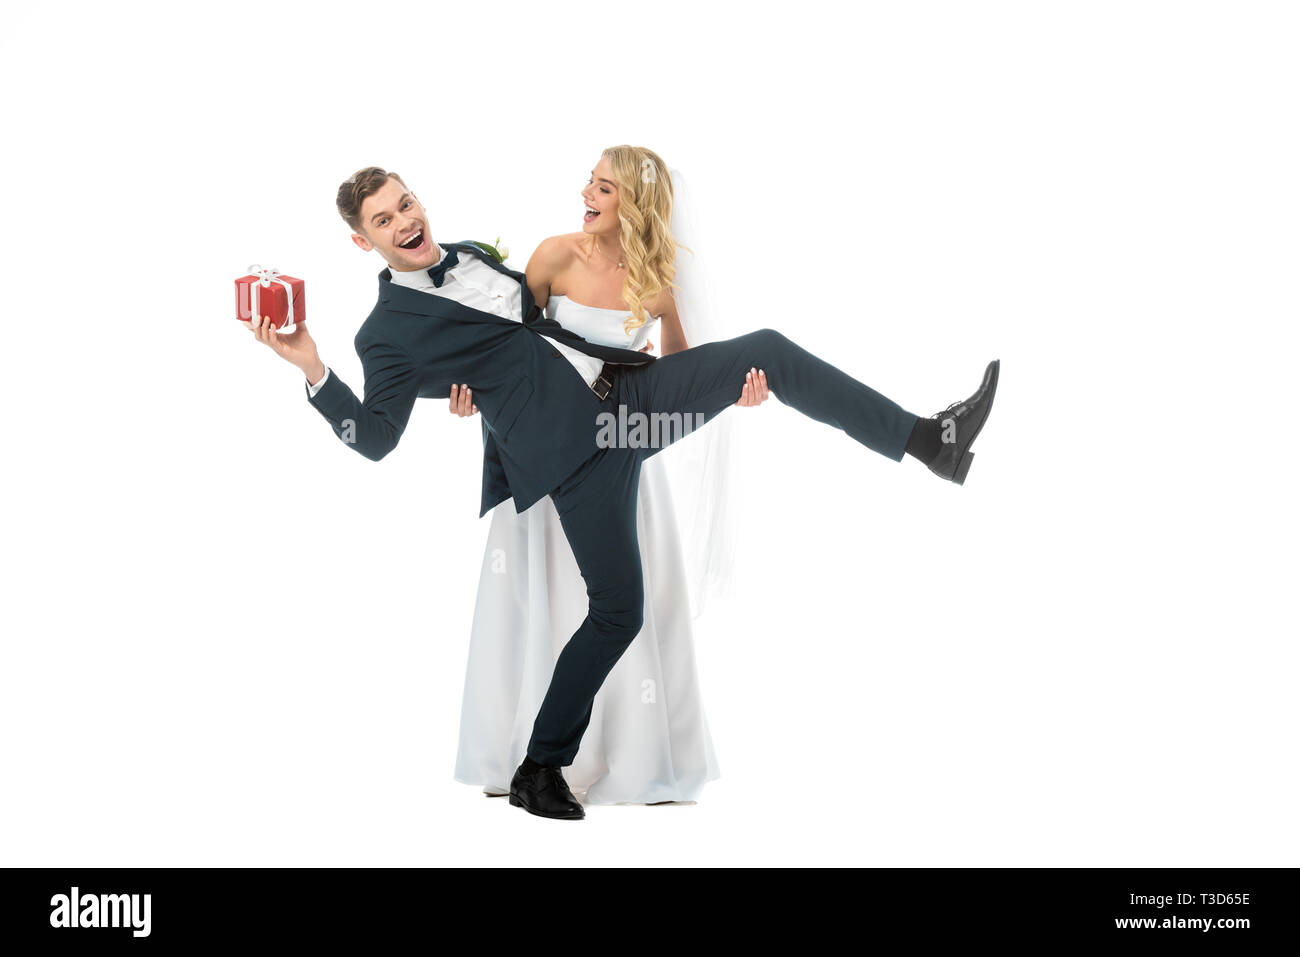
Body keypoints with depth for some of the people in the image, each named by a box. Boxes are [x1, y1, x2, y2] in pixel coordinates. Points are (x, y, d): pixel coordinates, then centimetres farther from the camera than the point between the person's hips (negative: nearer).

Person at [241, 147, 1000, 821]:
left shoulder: (471, 255, 20)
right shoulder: (388, 332, 0)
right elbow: (376, 437, -6)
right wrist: (313, 373, -19)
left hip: (632, 386, 7)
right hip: (572, 443, -7)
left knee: (769, 351, -4)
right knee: (618, 608, -12)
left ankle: (930, 439, -1)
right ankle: (541, 769, 3)